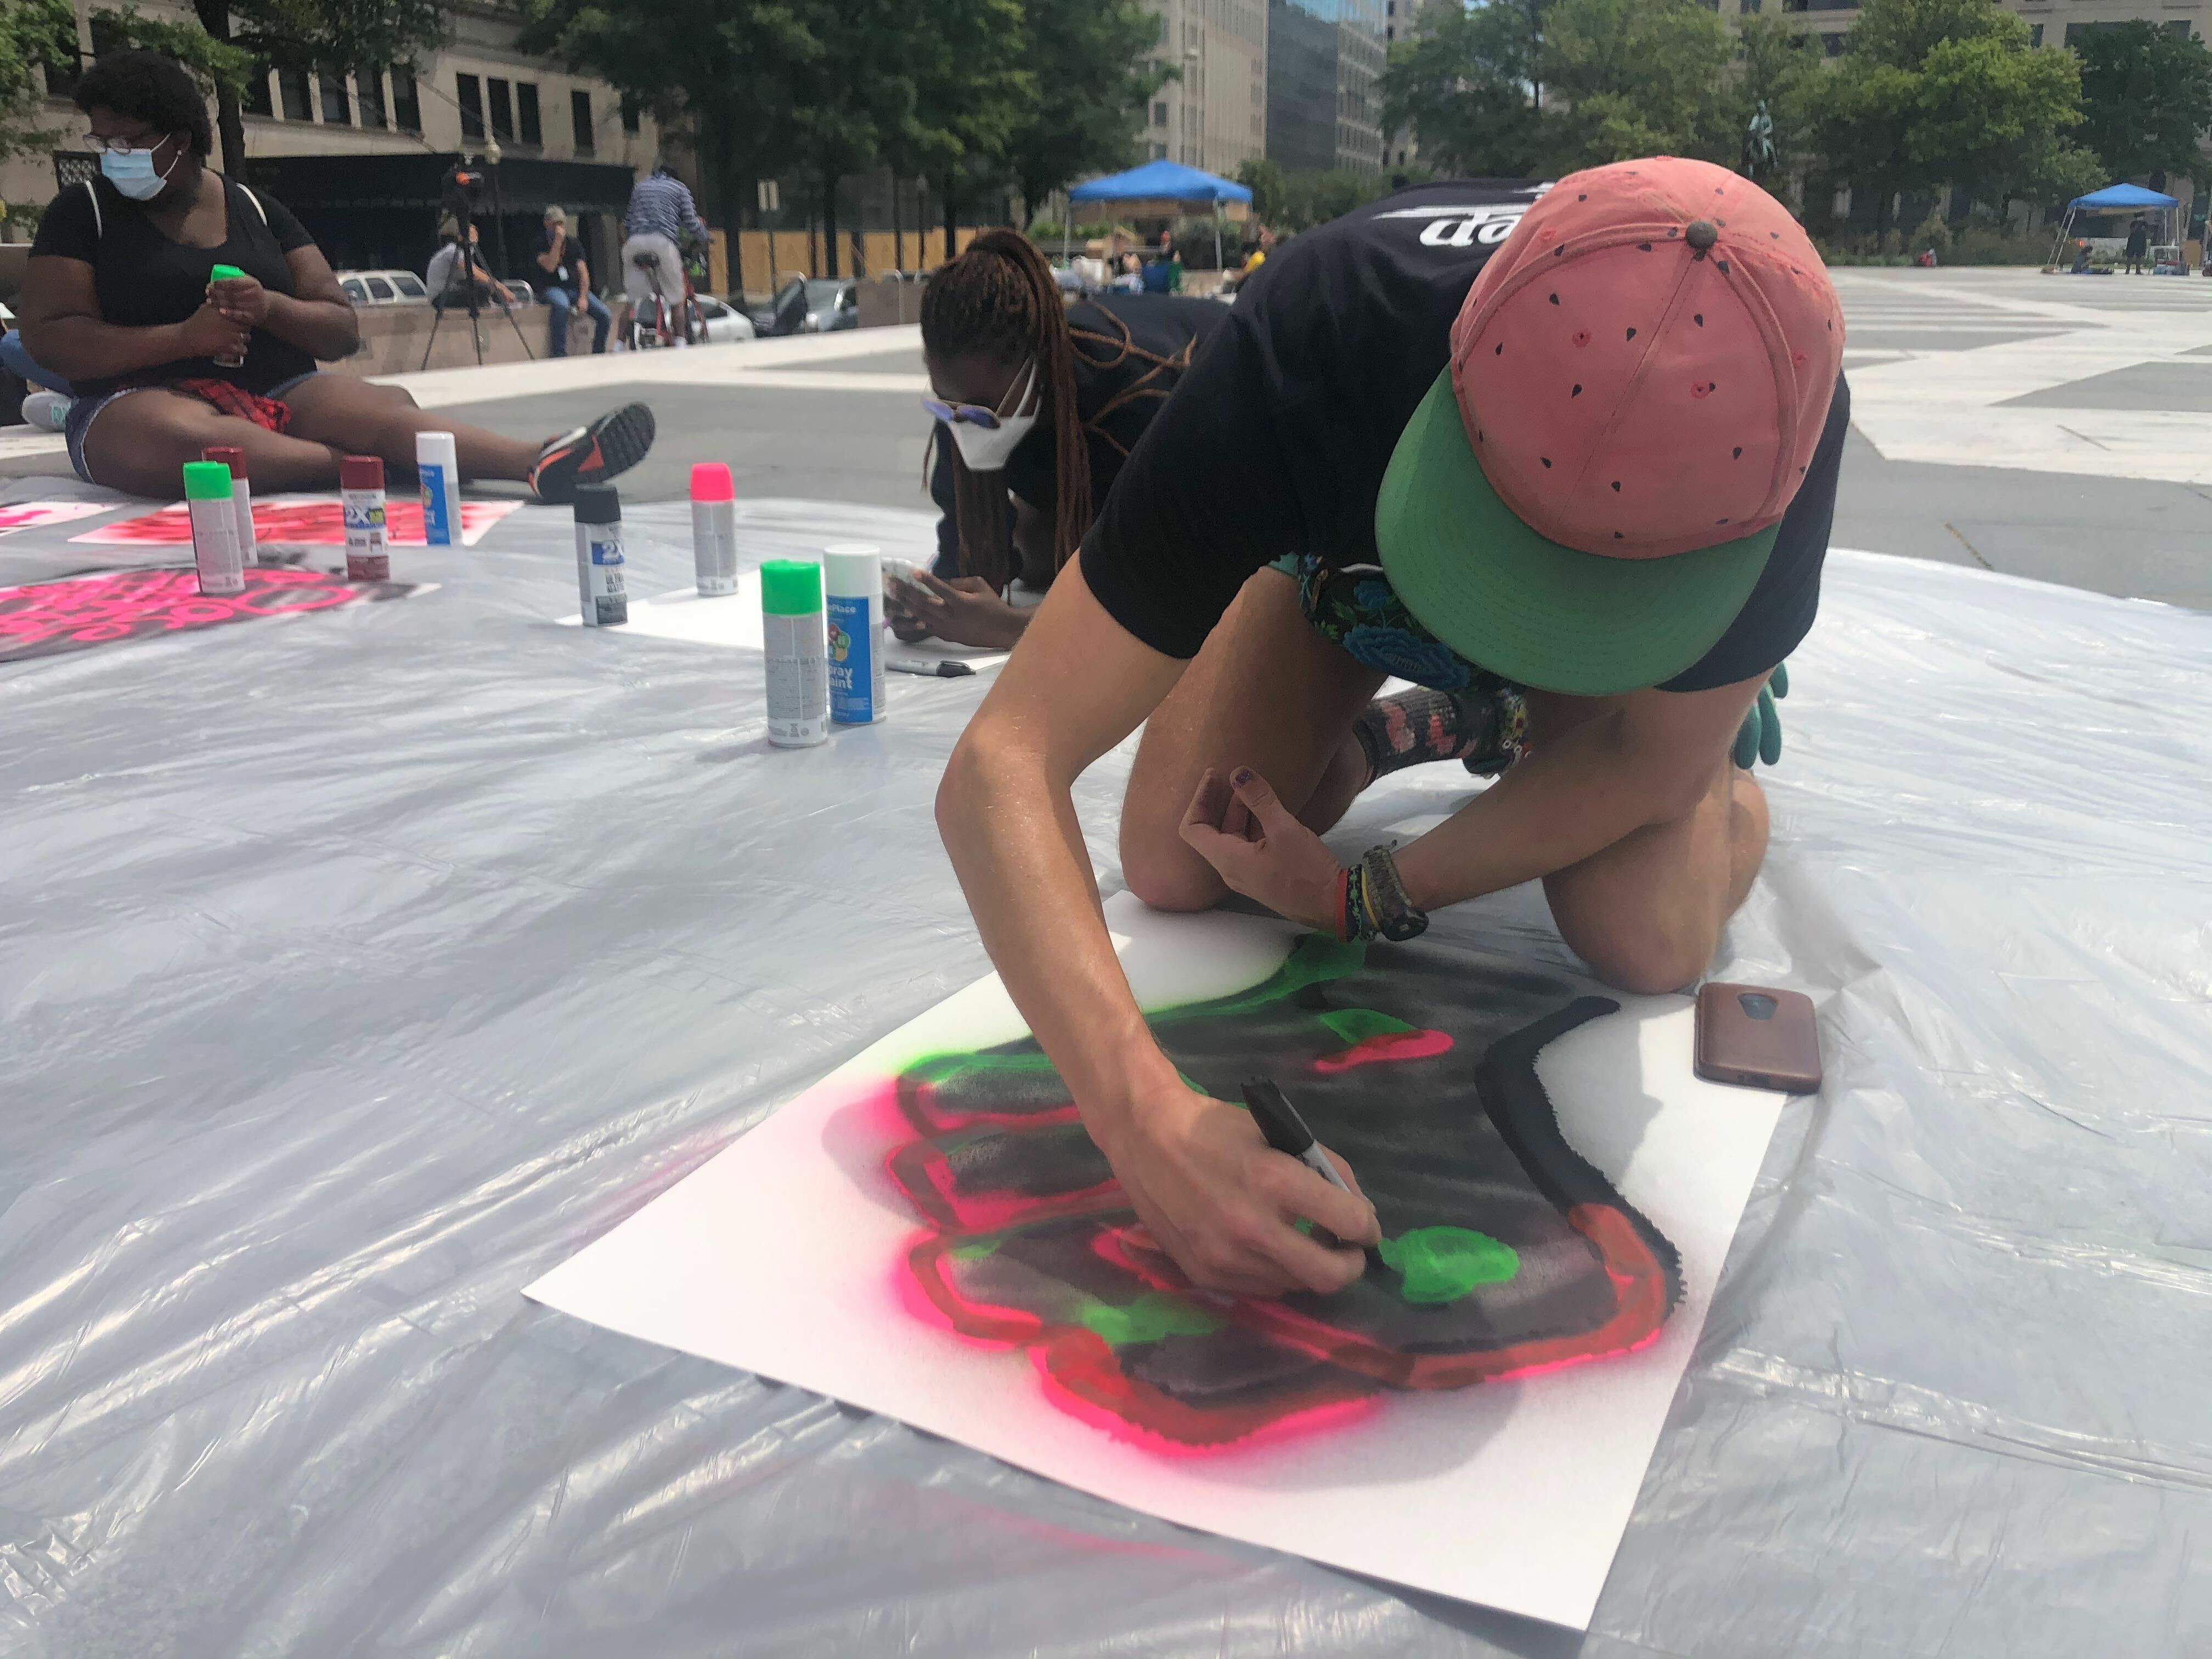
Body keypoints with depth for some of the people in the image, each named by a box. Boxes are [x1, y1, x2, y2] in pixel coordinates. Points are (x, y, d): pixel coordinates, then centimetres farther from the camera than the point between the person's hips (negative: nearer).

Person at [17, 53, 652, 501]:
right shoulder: (81, 213, 7)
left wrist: (269, 307, -12)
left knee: (385, 410, -30)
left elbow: (343, 330, 10)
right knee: (178, 440, -42)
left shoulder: (257, 209, 14)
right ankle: (379, 471, -40)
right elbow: (47, 336, -2)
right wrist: (183, 336, -15)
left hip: (282, 396, 2)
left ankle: (543, 462, -55)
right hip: (147, 399, -2)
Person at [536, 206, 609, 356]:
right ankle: (559, 354, -36)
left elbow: (584, 273, 4)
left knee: (605, 315, -16)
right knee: (561, 305, -40)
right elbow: (550, 267, -15)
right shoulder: (541, 244, 3)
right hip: (554, 288, -4)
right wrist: (558, 241, -17)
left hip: (576, 288, 4)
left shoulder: (574, 245, 12)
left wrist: (583, 298, -12)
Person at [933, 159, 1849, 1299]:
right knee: (1170, 871, -13)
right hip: (1349, 543, 1)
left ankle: (1725, 783, 15)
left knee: (1647, 941, -22)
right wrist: (1142, 1112, -60)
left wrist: (1360, 899, -28)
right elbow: (1001, 766, -46)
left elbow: (1655, 764, -24)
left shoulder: (1779, 416, -40)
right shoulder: (1307, 346, -44)